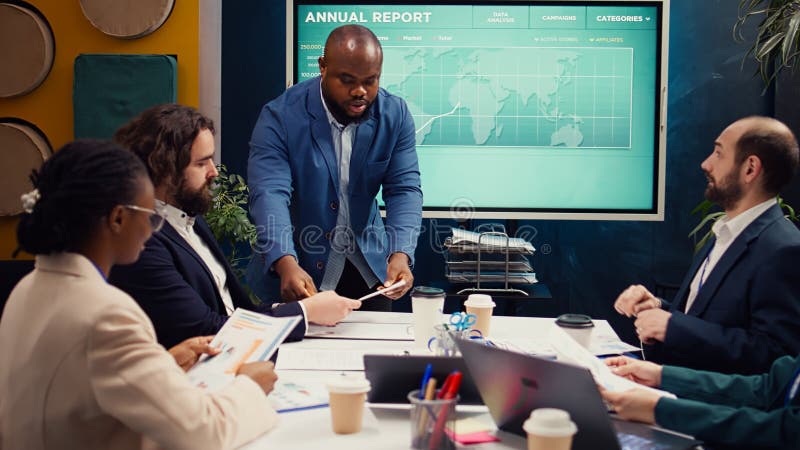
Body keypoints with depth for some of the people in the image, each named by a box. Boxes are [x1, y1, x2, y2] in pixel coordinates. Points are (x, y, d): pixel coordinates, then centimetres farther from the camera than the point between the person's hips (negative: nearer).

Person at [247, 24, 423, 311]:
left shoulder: (395, 115, -7)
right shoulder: (280, 117, -18)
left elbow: (404, 189, -12)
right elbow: (269, 193, -27)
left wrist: (401, 254, -29)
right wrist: (286, 263, -44)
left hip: (367, 266, 3)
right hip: (298, 269, -3)